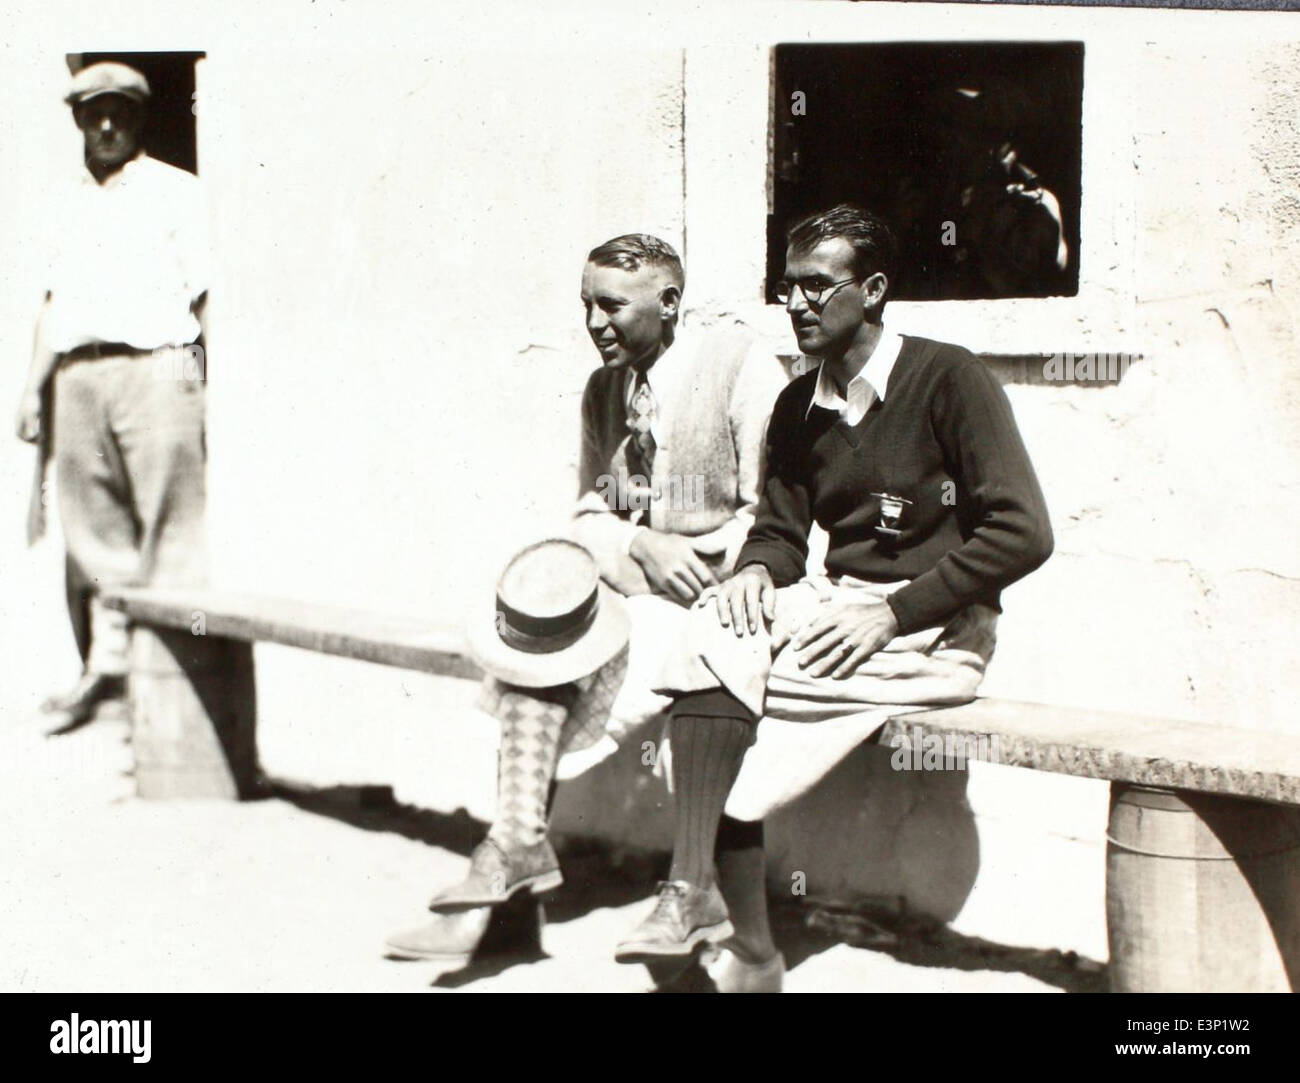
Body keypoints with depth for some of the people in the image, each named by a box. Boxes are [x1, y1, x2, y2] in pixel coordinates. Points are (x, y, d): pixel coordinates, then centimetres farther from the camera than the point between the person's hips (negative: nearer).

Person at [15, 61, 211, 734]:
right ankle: (106, 664, 9)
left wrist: (201, 376, -6)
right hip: (78, 373, 5)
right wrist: (34, 384, 15)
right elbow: (54, 297, 22)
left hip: (155, 366, -5)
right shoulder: (71, 204, 20)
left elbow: (204, 293, 2)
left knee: (167, 521, -8)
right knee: (94, 525, 4)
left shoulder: (176, 192, 5)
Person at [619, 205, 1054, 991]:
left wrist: (892, 614, -19)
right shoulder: (799, 408, 13)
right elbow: (781, 530, 18)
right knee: (715, 631, -25)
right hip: (837, 603, 6)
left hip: (936, 626, -6)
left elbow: (1022, 535, -15)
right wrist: (756, 571, -8)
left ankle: (700, 892, -15)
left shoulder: (949, 380, -8)